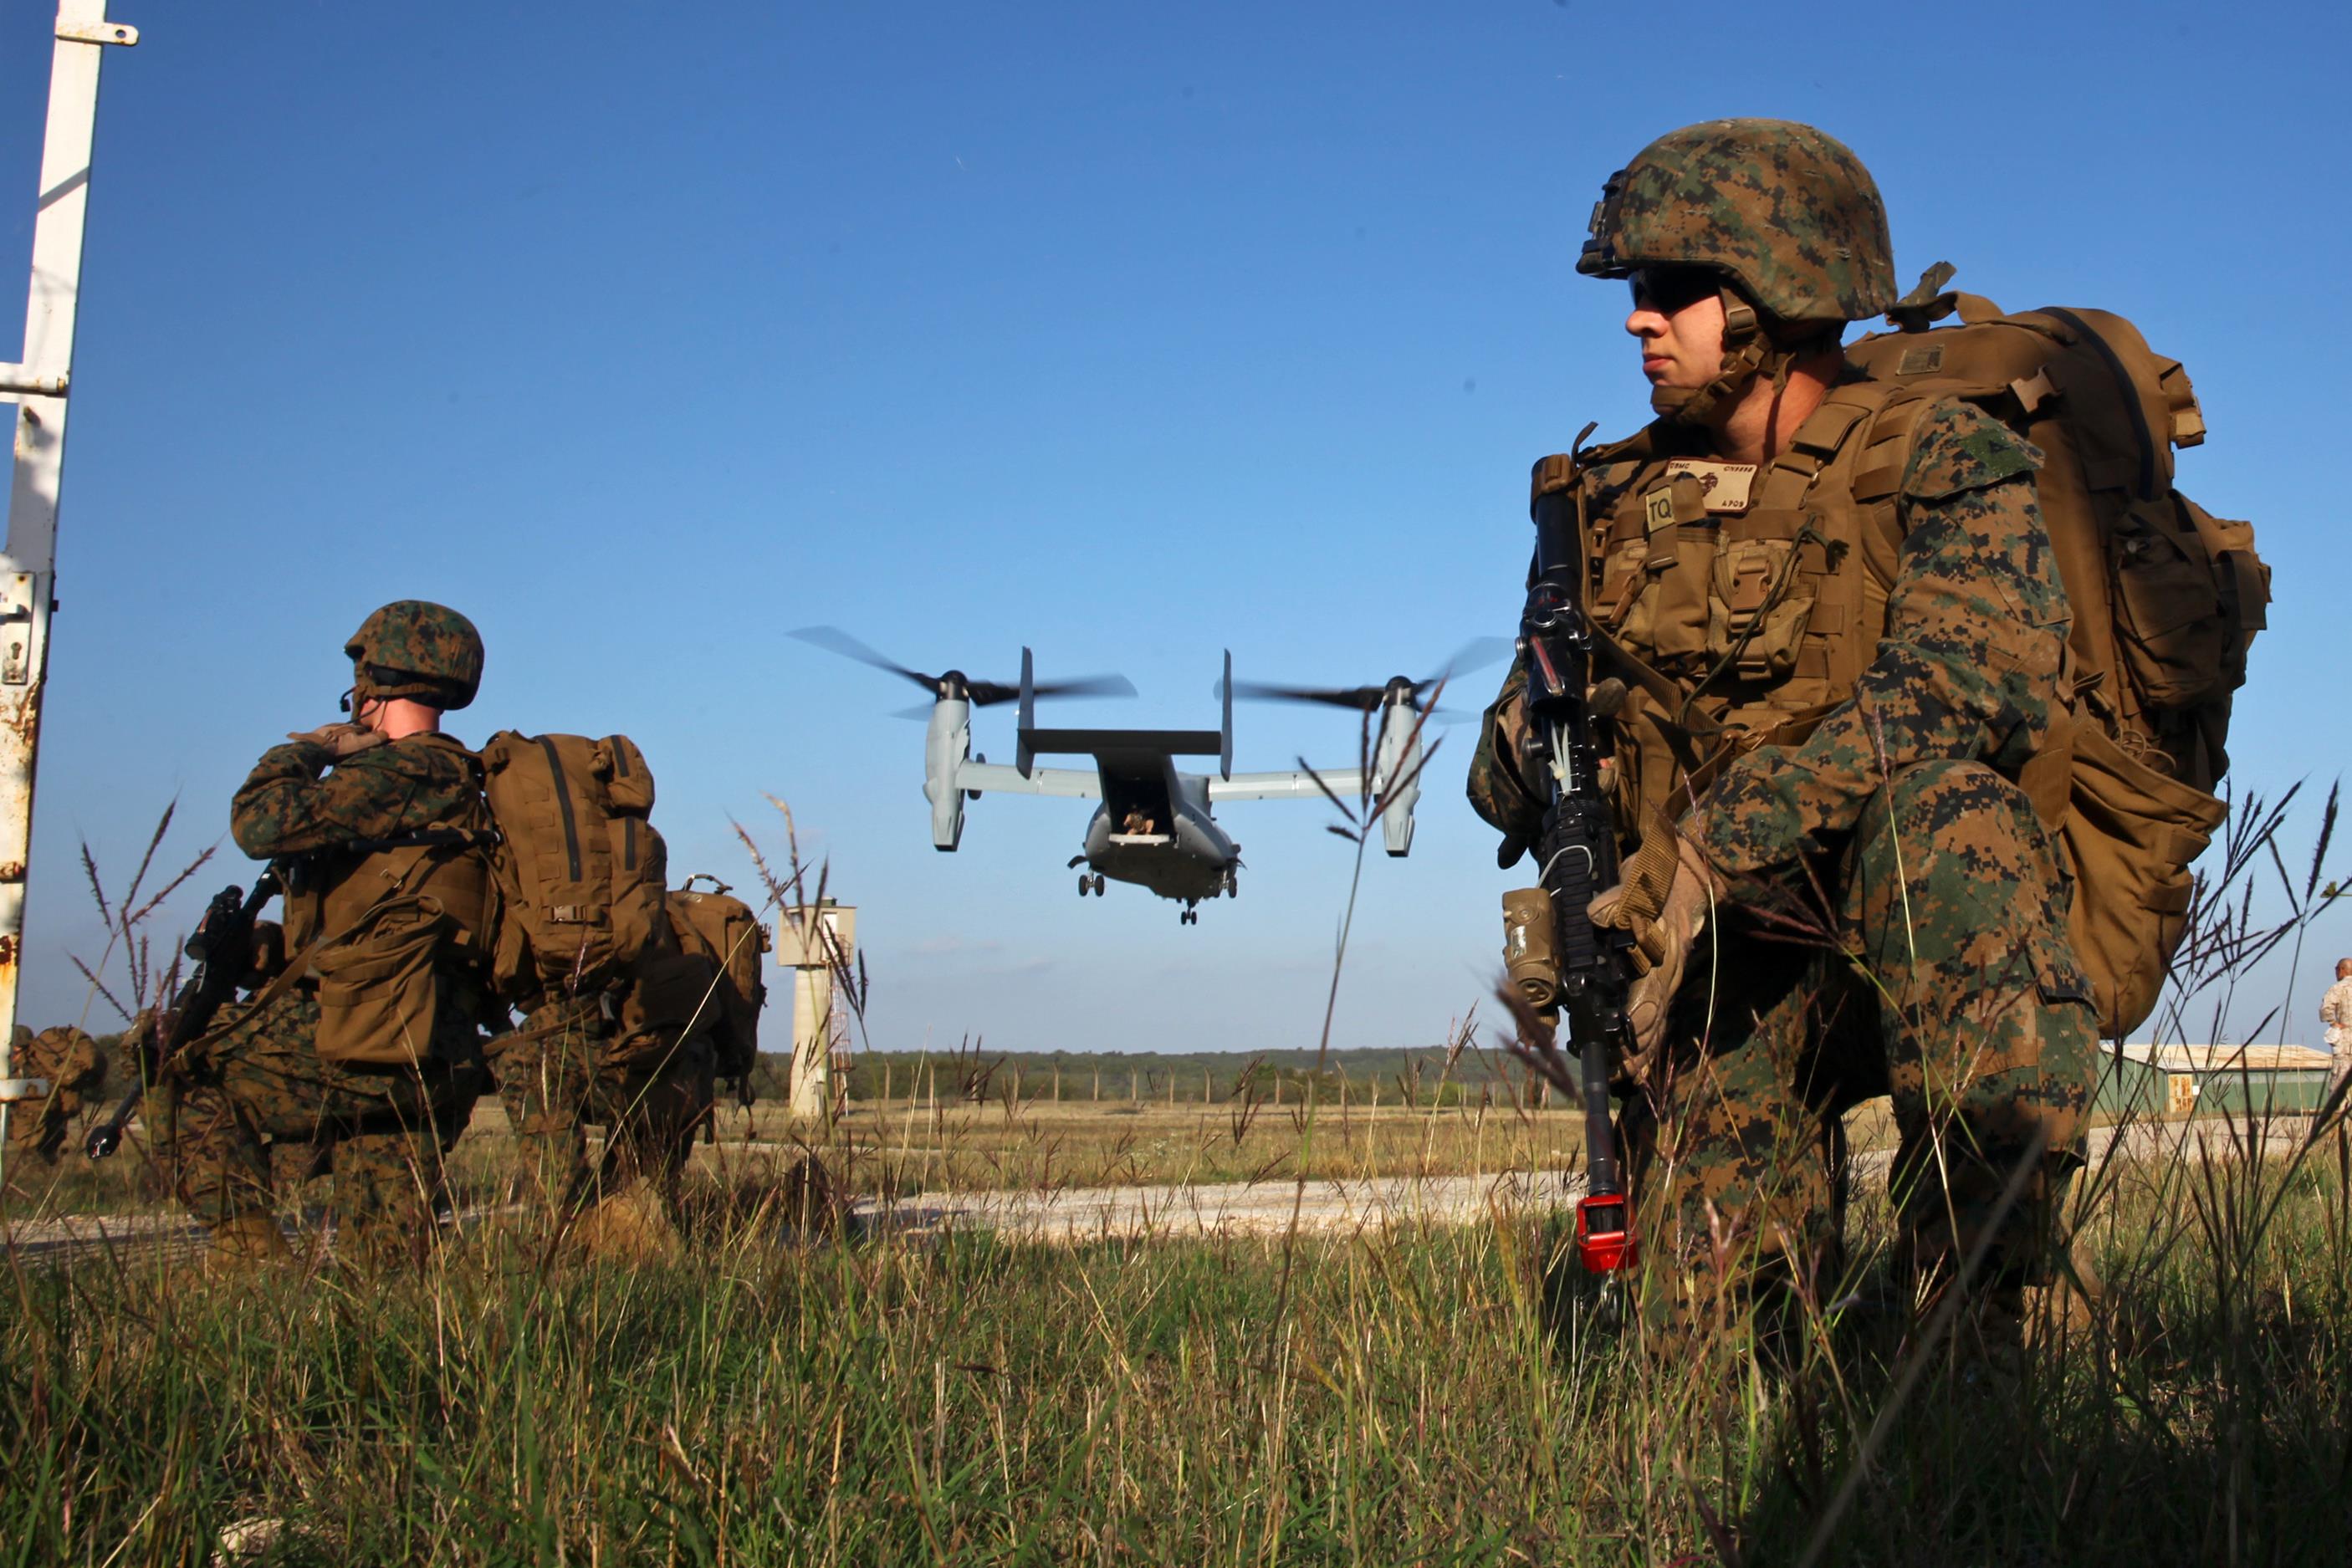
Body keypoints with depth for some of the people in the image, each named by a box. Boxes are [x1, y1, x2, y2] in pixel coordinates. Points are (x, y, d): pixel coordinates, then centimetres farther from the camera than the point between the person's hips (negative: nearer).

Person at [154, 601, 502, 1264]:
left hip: (370, 1047, -9)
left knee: (194, 1088, 8)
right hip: (429, 1060, 9)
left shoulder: (407, 774, -12)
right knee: (389, 1260, 10)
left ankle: (252, 1259, 0)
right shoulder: (448, 778, 19)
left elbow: (262, 824, -19)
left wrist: (303, 752, -2)